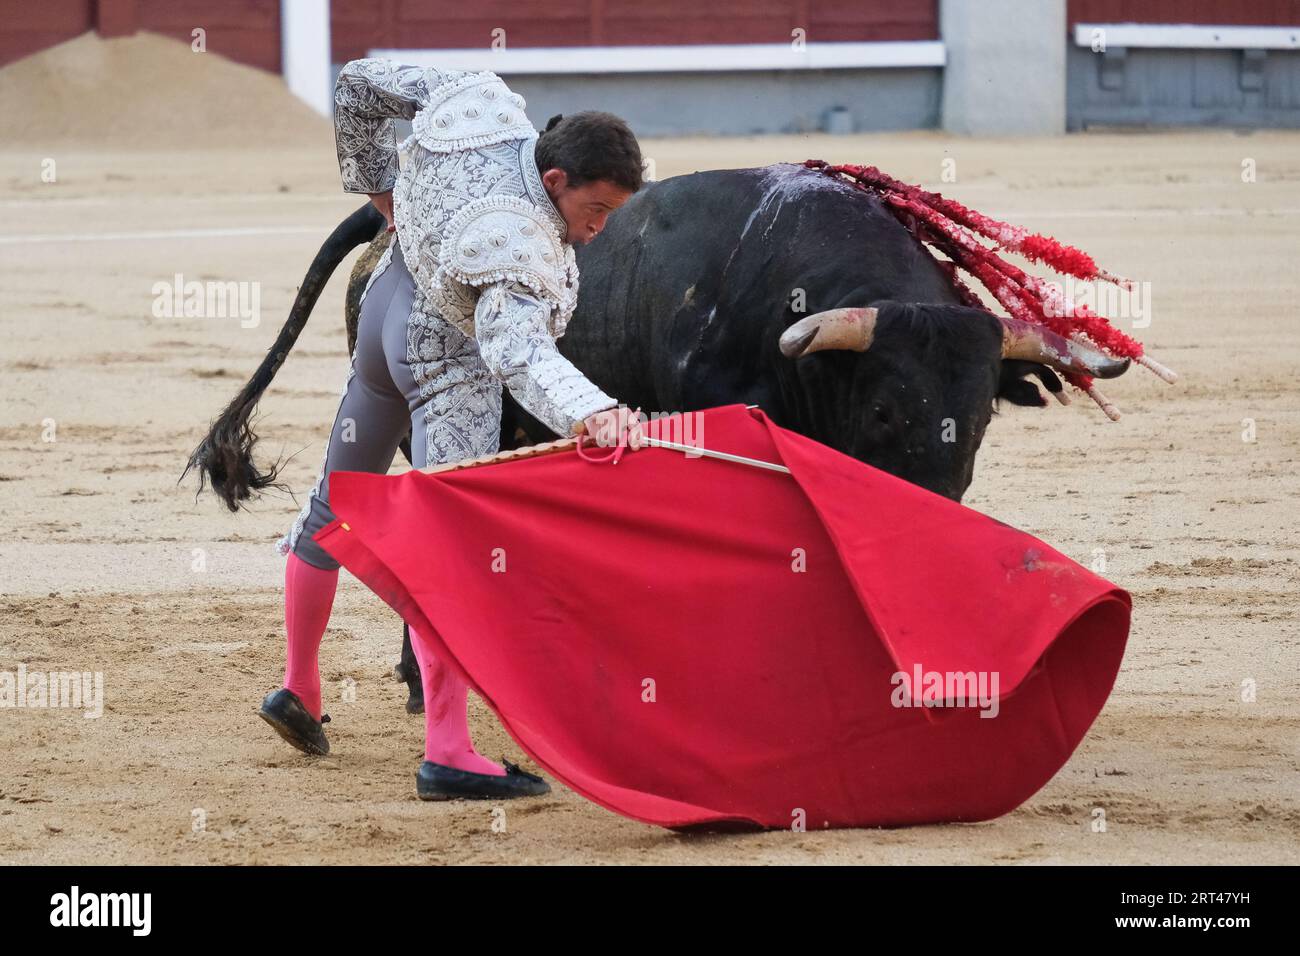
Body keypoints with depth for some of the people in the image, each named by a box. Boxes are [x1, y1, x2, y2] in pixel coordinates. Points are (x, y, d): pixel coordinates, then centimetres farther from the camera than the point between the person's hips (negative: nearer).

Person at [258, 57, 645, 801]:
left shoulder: (478, 102, -14)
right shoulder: (518, 246, -36)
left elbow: (362, 83, 0)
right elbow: (517, 350, -52)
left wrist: (376, 184, 13)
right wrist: (591, 413, -68)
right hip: (446, 366, -10)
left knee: (336, 503, 22)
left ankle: (299, 691, 40)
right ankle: (448, 753, -22)